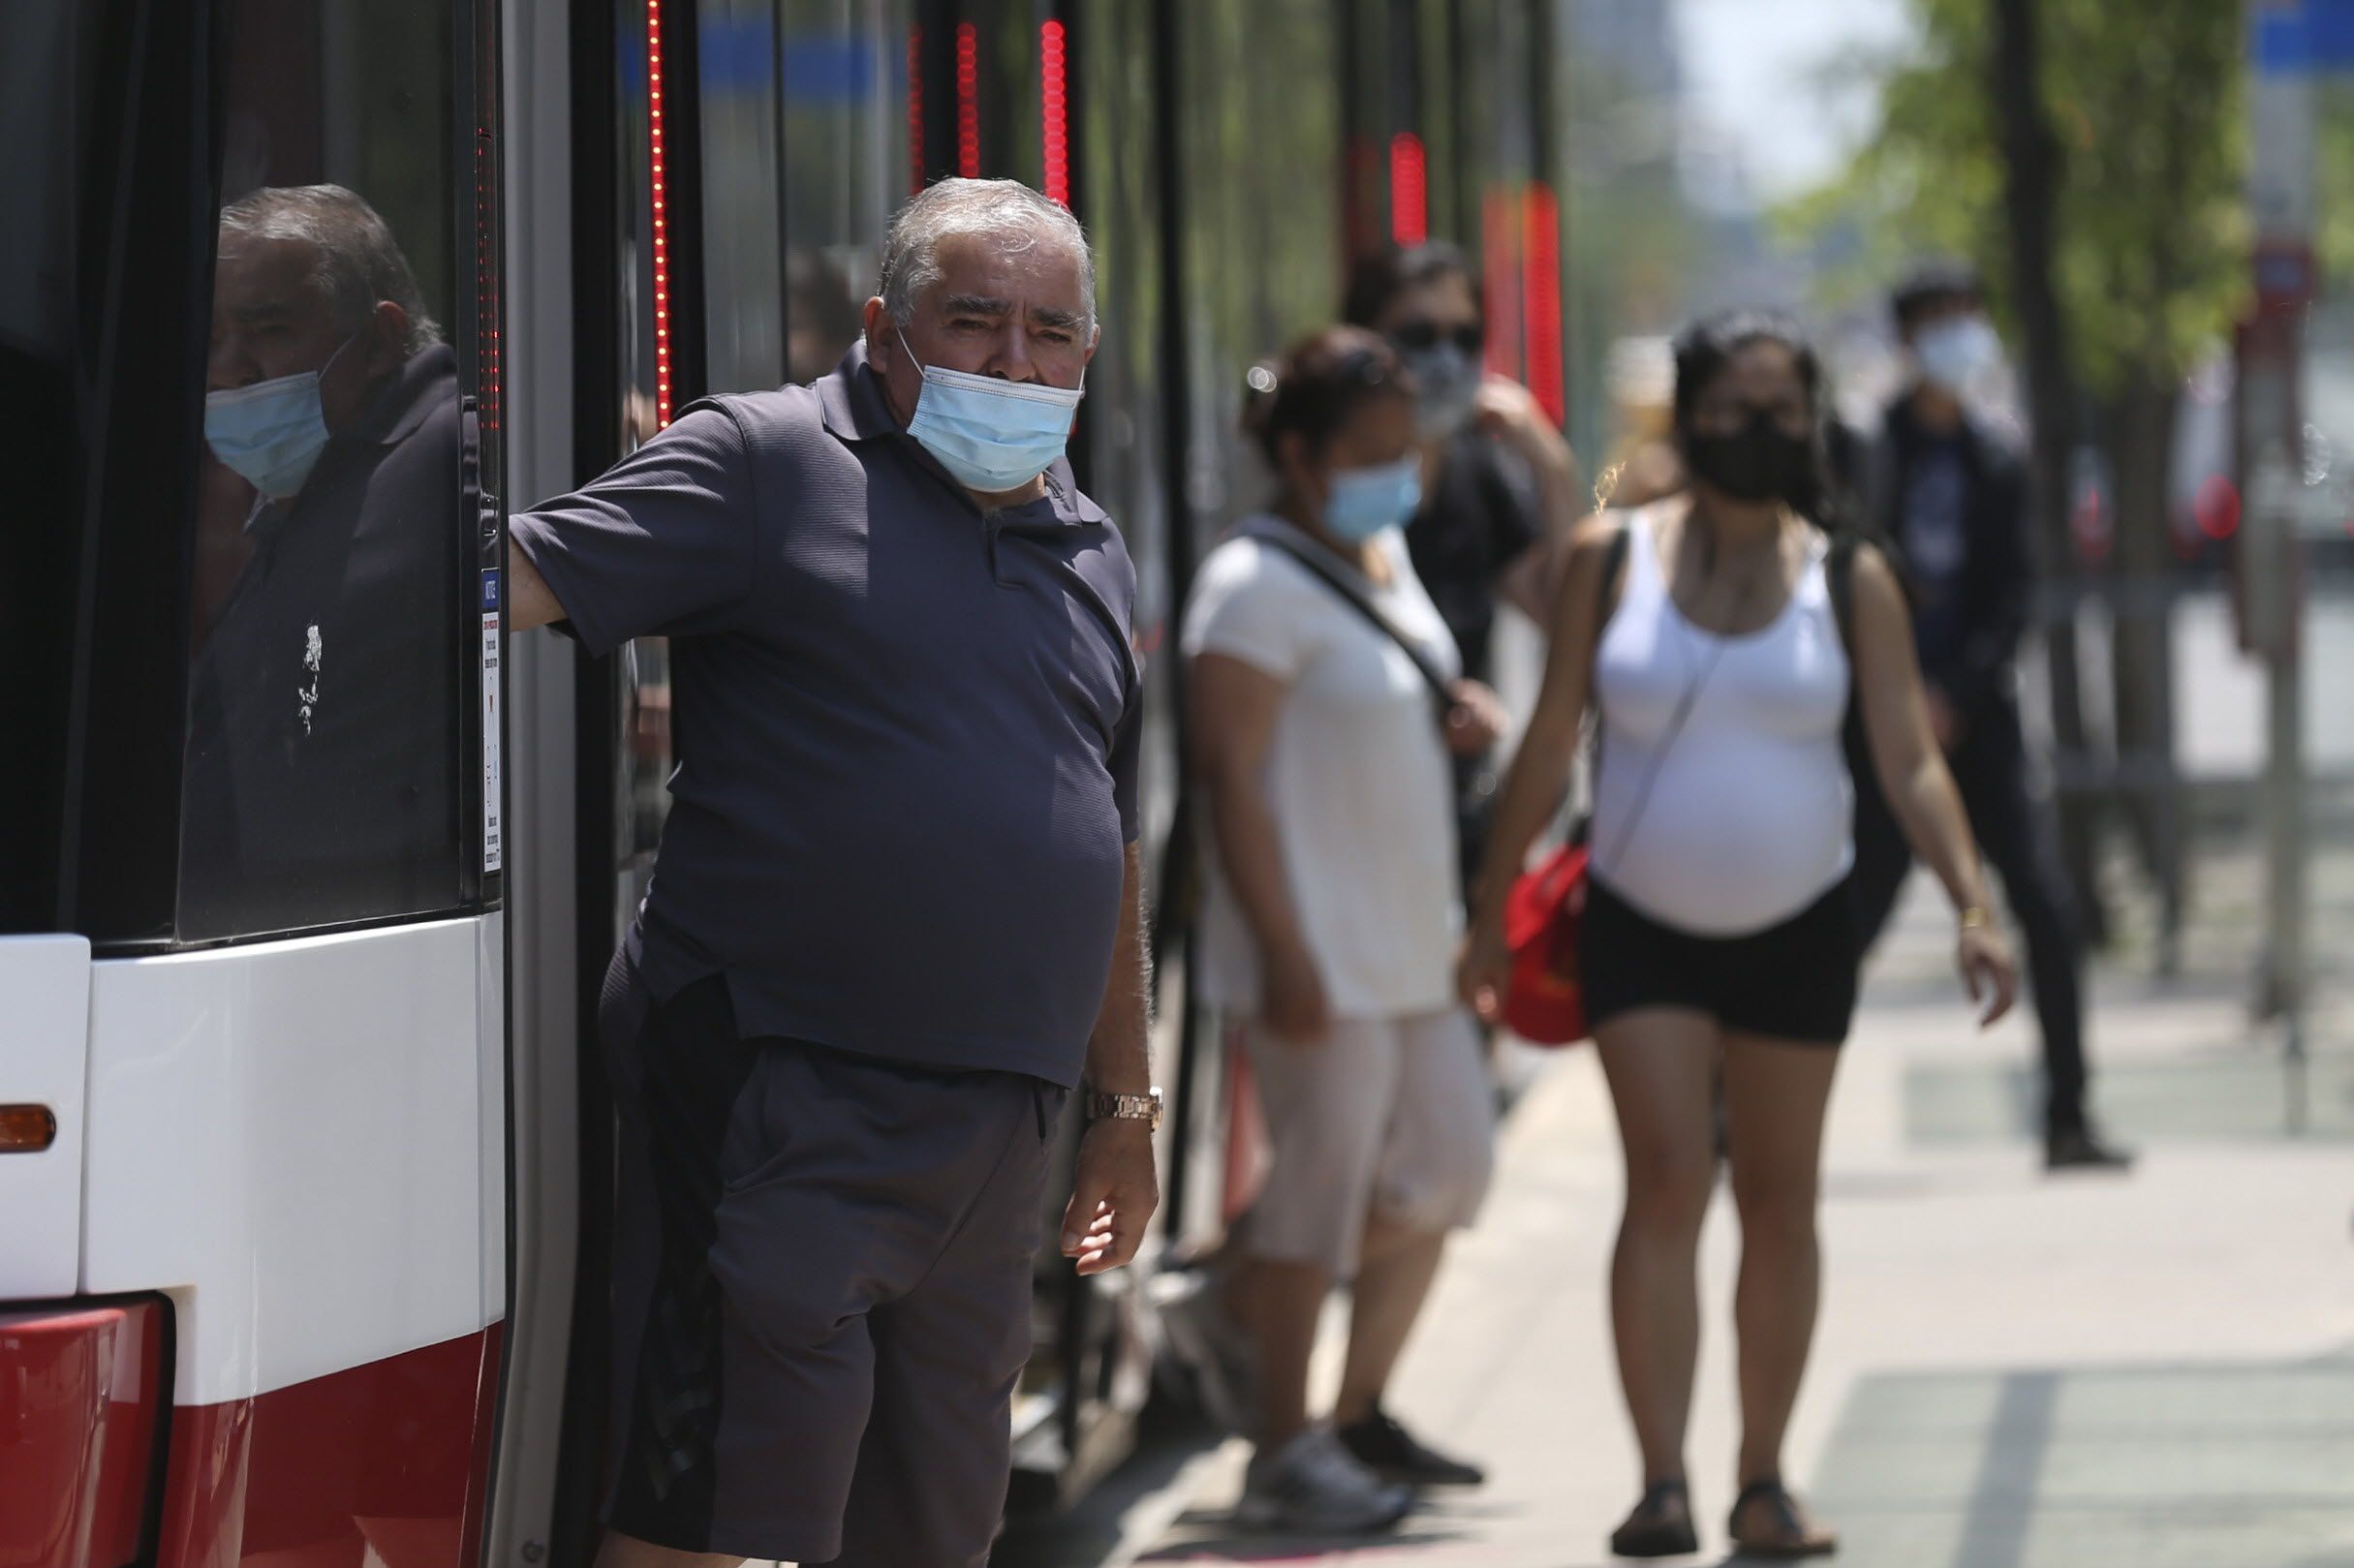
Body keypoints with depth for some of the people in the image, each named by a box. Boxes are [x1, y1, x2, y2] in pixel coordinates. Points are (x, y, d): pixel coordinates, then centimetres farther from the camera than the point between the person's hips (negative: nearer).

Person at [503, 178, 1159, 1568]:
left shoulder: (1093, 554, 19)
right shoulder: (767, 464, -2)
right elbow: (520, 577, -12)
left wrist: (1125, 1102, 28)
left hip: (996, 1132, 7)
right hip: (781, 1085, -7)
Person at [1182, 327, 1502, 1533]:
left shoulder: (1382, 555, 12)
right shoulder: (1259, 584, -16)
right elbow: (1231, 770, -19)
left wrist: (1457, 708, 4)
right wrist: (1286, 956, -23)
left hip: (1408, 946, 9)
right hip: (1322, 956, -9)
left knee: (1445, 1165, 14)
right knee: (1319, 1193, -3)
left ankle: (1361, 1417, 26)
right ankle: (1283, 1455, 7)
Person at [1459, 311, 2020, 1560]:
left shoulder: (1848, 581, -2)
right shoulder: (1612, 559, -2)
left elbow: (1911, 763, -6)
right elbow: (1549, 747, 3)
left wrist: (1969, 906, -20)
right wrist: (1492, 914, 3)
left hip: (1796, 932, 1)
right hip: (1642, 930, -1)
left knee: (1779, 1204, 7)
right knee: (1667, 1183, -14)